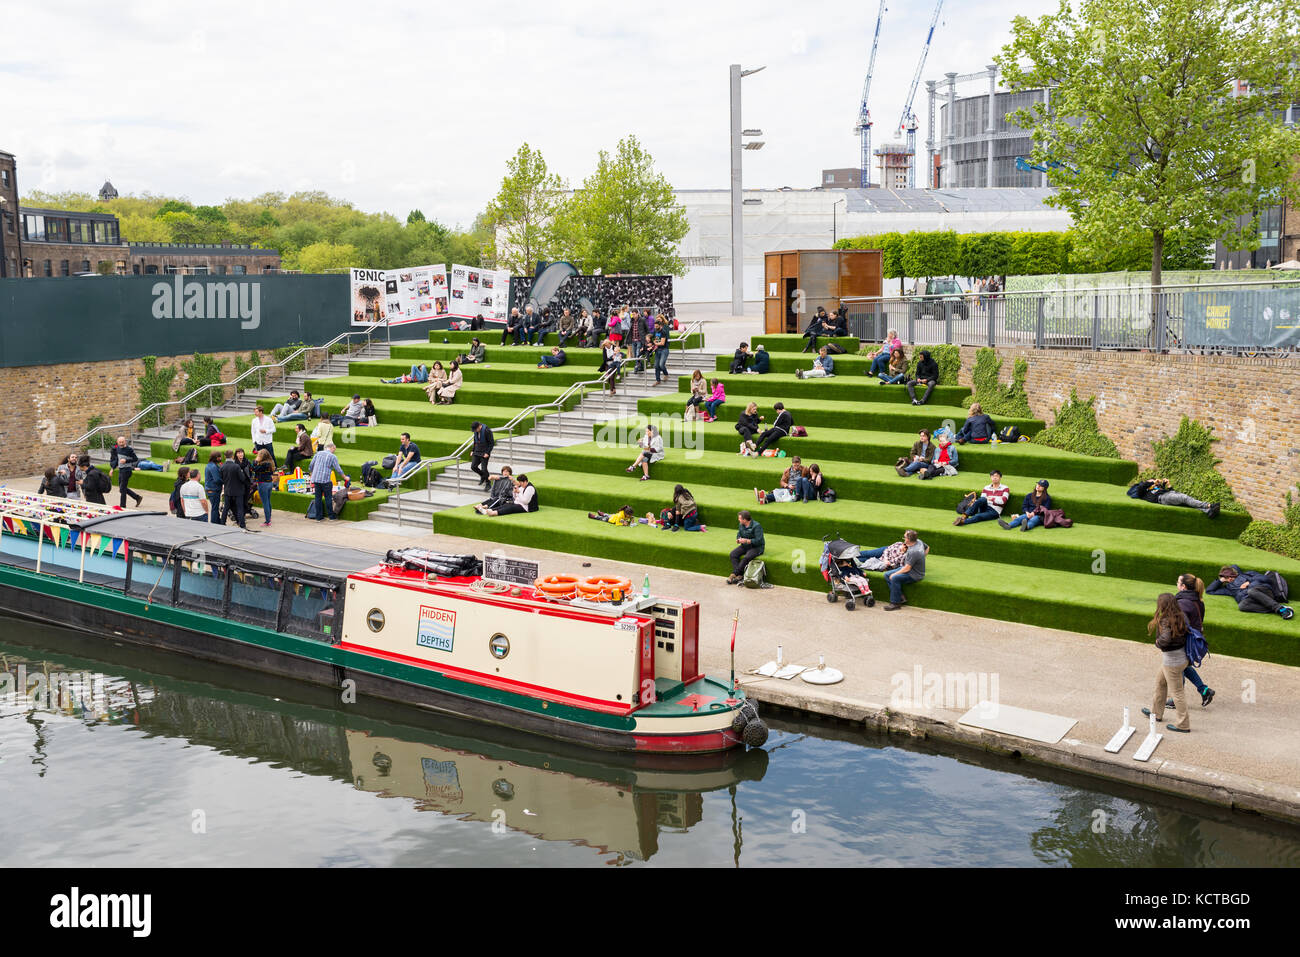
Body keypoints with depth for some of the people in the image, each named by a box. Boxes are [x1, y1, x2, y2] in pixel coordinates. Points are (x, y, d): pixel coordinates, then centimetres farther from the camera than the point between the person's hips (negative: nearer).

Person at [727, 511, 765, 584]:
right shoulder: (741, 525, 4)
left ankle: (734, 574, -25)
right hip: (745, 546, 7)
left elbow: (758, 541, -21)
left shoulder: (756, 526, -18)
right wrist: (738, 540, -6)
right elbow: (739, 535, 18)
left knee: (746, 557, -34)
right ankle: (739, 575, -25)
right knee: (733, 554, -17)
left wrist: (747, 541, -29)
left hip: (756, 547, -7)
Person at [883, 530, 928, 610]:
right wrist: (920, 559, 20)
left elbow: (907, 568, -27)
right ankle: (901, 597, 2)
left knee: (895, 578, -32)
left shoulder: (913, 552, -30)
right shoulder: (919, 541, -2)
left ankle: (895, 603, -20)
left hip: (914, 575, -11)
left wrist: (895, 574, -16)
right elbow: (927, 548, 20)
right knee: (887, 575, 3)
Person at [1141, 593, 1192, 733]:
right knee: (1160, 682, 27)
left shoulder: (1166, 621, -25)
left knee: (1176, 692, 5)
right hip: (1181, 657, 9)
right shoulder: (1181, 617, -1)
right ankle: (1156, 712, 43)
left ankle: (1183, 725, 16)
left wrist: (1158, 642, -19)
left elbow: (1165, 638, -40)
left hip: (1172, 661, -9)